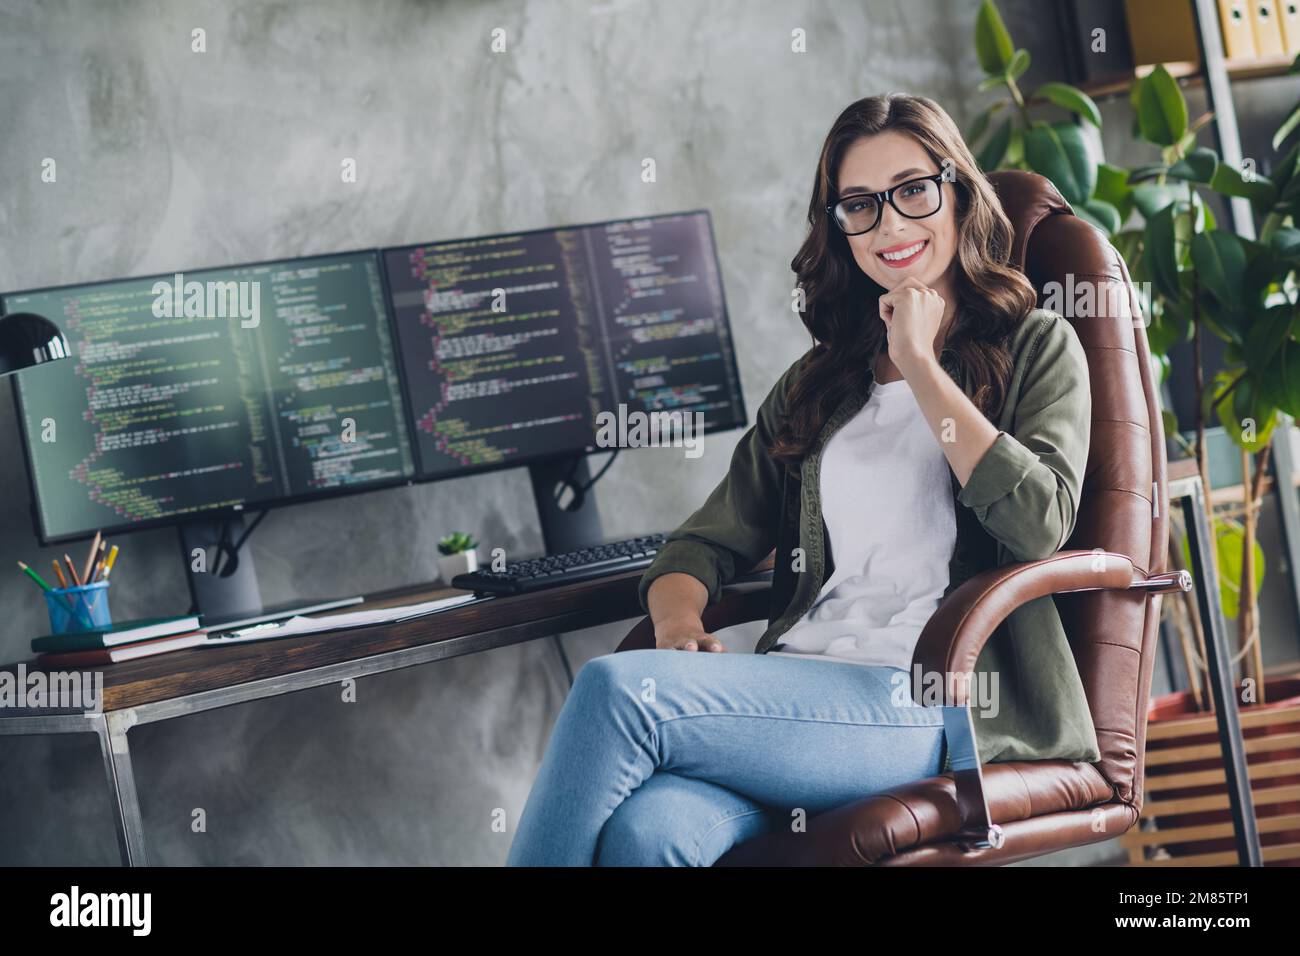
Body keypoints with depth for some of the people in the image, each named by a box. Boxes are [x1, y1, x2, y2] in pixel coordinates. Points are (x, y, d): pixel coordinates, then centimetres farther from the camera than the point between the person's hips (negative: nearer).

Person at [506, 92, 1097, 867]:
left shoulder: (1036, 348, 12)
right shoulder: (815, 386, 25)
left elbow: (1038, 524, -7)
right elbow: (709, 541, 19)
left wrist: (919, 364, 0)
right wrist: (680, 625, -5)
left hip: (933, 705, -4)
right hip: (798, 695, 4)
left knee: (616, 689, -27)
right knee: (646, 830, -33)